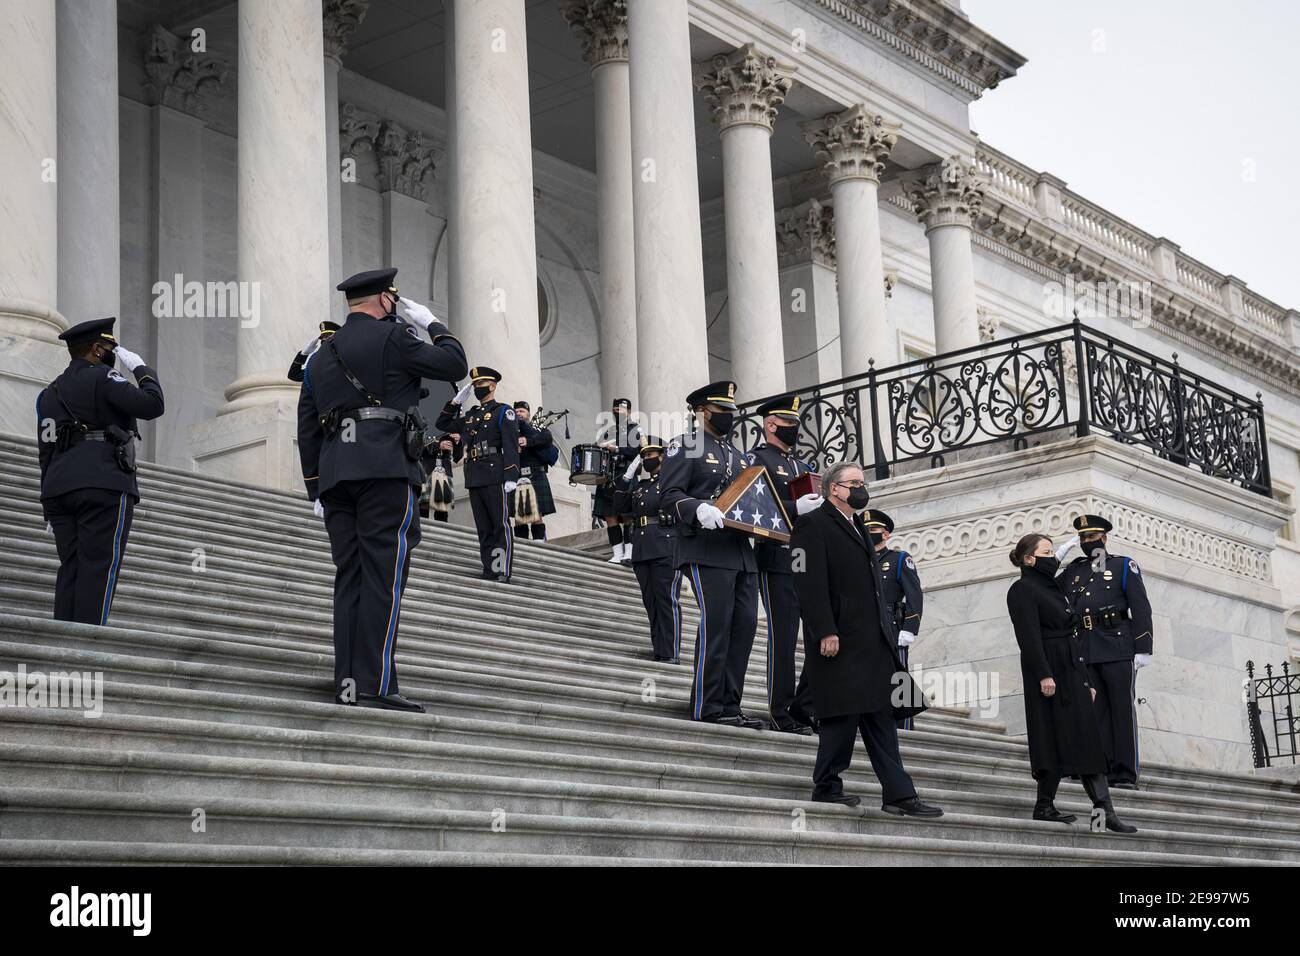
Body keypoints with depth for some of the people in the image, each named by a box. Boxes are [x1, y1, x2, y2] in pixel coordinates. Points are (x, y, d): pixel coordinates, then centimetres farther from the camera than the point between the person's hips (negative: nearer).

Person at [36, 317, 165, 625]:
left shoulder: (49, 393, 20)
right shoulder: (102, 378, -2)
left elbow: (46, 452, 18)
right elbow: (152, 406, -12)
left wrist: (50, 509, 18)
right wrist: (140, 369, 4)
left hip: (59, 488, 7)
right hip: (105, 487, -7)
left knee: (71, 570, 5)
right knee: (99, 569, -10)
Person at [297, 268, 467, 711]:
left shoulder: (322, 355, 22)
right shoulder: (393, 337, 0)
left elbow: (307, 429, 20)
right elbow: (454, 365, 3)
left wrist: (315, 489, 22)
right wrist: (432, 324, 19)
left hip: (335, 473, 7)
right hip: (386, 469, -7)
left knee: (350, 576, 6)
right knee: (384, 576, -10)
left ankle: (347, 681, 1)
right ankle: (376, 684, -16)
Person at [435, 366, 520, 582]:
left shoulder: (503, 412, 1)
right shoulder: (470, 415, 21)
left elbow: (511, 446, -9)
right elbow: (442, 424, 29)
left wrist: (511, 476, -19)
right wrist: (456, 401, 17)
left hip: (495, 477, -7)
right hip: (474, 479, 7)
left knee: (500, 526, -7)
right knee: (483, 528, 6)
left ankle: (503, 573, -10)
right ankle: (489, 571, 7)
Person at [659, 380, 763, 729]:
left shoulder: (738, 455, 24)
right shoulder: (684, 446, 1)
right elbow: (668, 496, -9)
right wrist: (699, 509, -27)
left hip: (741, 551, 8)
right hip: (706, 549, -8)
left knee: (745, 622, 2)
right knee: (716, 623, -12)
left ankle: (730, 705, 7)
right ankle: (708, 706, -7)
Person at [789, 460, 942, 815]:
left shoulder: (856, 527, 23)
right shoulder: (814, 525, -6)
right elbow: (811, 583, -15)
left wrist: (885, 633, 18)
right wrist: (825, 632, -23)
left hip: (872, 641, 9)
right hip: (839, 641, -9)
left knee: (881, 716, 6)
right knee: (844, 713, -7)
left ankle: (898, 795, 5)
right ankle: (827, 785, 5)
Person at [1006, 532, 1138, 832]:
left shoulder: (1054, 587, 21)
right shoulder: (1022, 590, -5)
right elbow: (1029, 636, -16)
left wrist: (1087, 679, 19)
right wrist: (1044, 675, -24)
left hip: (1073, 672, 9)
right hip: (1050, 672, -9)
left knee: (1087, 740, 3)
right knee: (1056, 737, -7)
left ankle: (1104, 810, 0)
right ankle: (1044, 805, 2)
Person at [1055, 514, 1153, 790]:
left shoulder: (1124, 566, 6)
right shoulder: (1073, 571, 19)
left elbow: (1141, 609, 0)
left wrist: (1143, 649, -9)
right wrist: (1061, 552, 11)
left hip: (1118, 650, -4)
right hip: (1085, 654, 4)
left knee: (1122, 710, -4)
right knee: (1096, 712, 2)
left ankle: (1126, 775, -4)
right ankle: (1104, 771, 4)